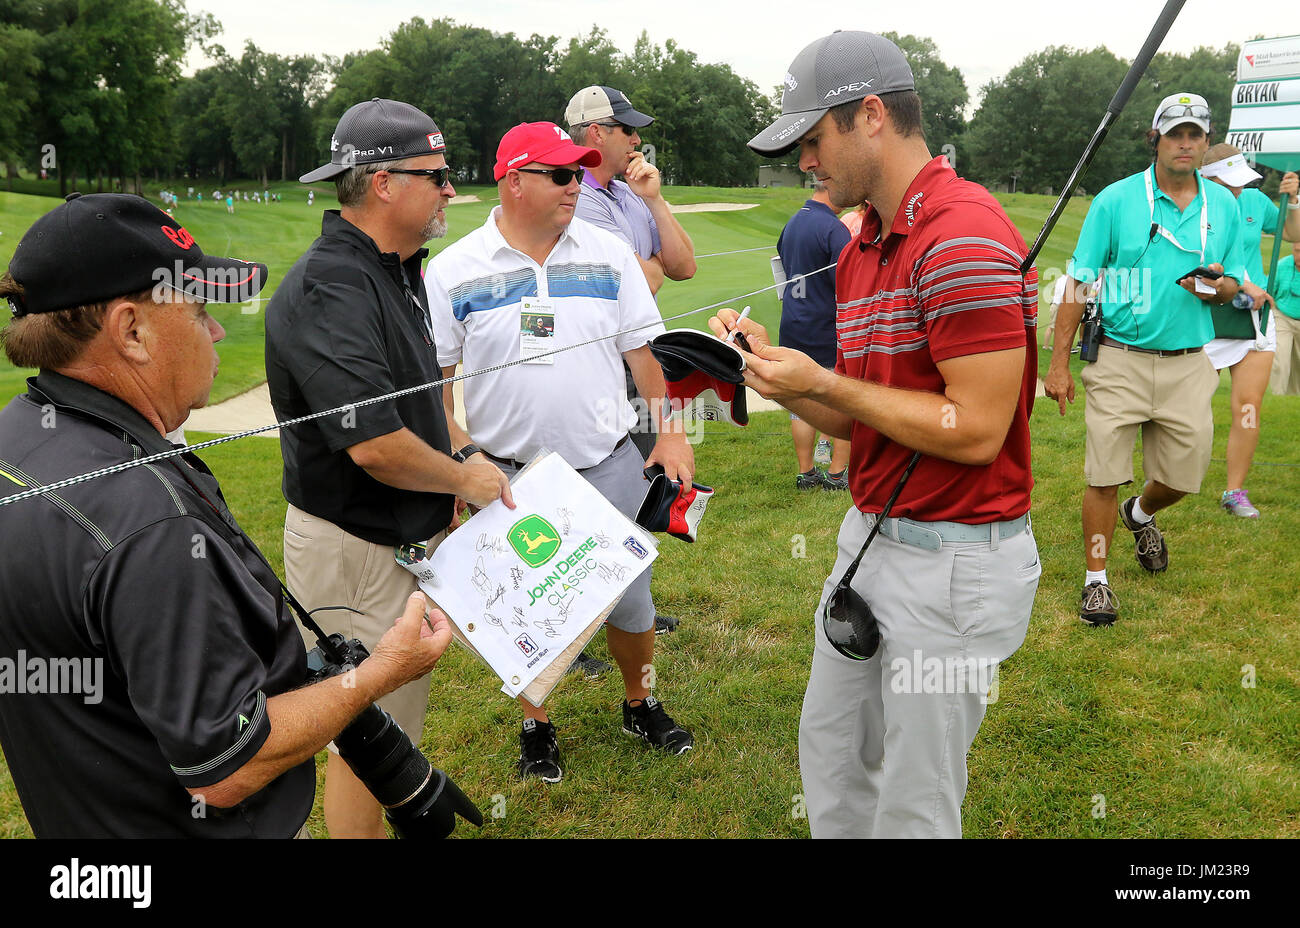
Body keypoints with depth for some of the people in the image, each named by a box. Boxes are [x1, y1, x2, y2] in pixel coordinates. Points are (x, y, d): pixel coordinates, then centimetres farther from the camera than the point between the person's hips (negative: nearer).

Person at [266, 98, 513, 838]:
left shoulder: (397, 269, 7)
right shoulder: (330, 291, -25)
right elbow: (375, 445, -29)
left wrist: (461, 461, 10)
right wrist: (464, 478, -14)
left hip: (410, 536, 10)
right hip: (356, 549, -10)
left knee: (404, 709, 25)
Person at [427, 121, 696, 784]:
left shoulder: (608, 254, 2)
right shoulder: (454, 270, -4)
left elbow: (643, 351, 7)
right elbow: (433, 376, 0)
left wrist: (670, 431, 1)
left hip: (609, 462, 2)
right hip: (509, 473, -1)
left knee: (630, 597, 11)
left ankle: (640, 704, 37)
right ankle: (536, 725, 34)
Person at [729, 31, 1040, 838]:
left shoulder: (964, 236, -20)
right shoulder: (859, 251, 9)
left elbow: (975, 431, -24)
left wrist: (822, 381, -17)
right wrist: (770, 360, -1)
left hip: (953, 560, -9)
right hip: (872, 533, 9)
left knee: (913, 803, 9)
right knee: (830, 755, 23)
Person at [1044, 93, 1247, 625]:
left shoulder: (1224, 206, 9)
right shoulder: (1115, 200, -2)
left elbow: (1232, 285, 17)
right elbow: (1078, 282, -2)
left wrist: (1214, 286, -10)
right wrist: (1059, 363, -7)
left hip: (1188, 364, 3)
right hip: (1119, 360, -3)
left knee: (1184, 475, 8)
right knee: (1104, 477, -3)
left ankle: (1140, 514, 42)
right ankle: (1096, 579, 13)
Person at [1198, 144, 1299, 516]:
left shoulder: (1254, 200, 6)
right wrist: (1243, 285, -21)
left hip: (1254, 316, 4)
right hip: (1208, 318, -4)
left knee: (1249, 407, -1)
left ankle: (1235, 492, 9)